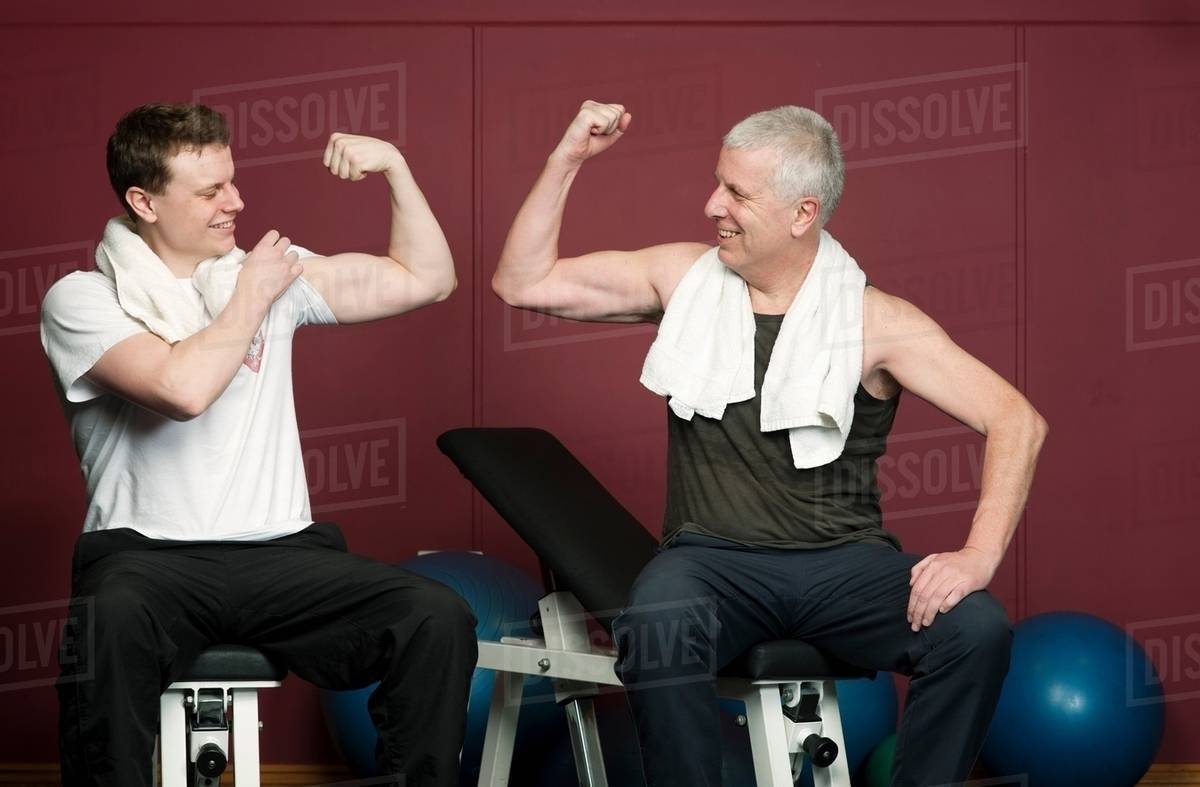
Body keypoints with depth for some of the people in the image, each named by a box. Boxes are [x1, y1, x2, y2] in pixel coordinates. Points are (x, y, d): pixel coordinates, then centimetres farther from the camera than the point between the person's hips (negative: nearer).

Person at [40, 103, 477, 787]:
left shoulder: (272, 272, 15)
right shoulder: (83, 299, 1)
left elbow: (426, 281, 17)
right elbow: (183, 388, -17)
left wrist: (394, 166, 7)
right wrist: (251, 298, -2)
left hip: (280, 551, 4)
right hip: (147, 552, -4)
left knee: (440, 620, -22)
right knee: (109, 629, -40)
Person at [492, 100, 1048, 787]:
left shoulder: (876, 322, -1)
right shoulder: (685, 278, 8)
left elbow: (1018, 422, -6)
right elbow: (523, 284, 11)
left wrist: (979, 557, -19)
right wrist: (568, 159, 3)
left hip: (845, 562, 0)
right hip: (715, 558, 1)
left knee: (977, 629, -29)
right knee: (659, 626, -36)